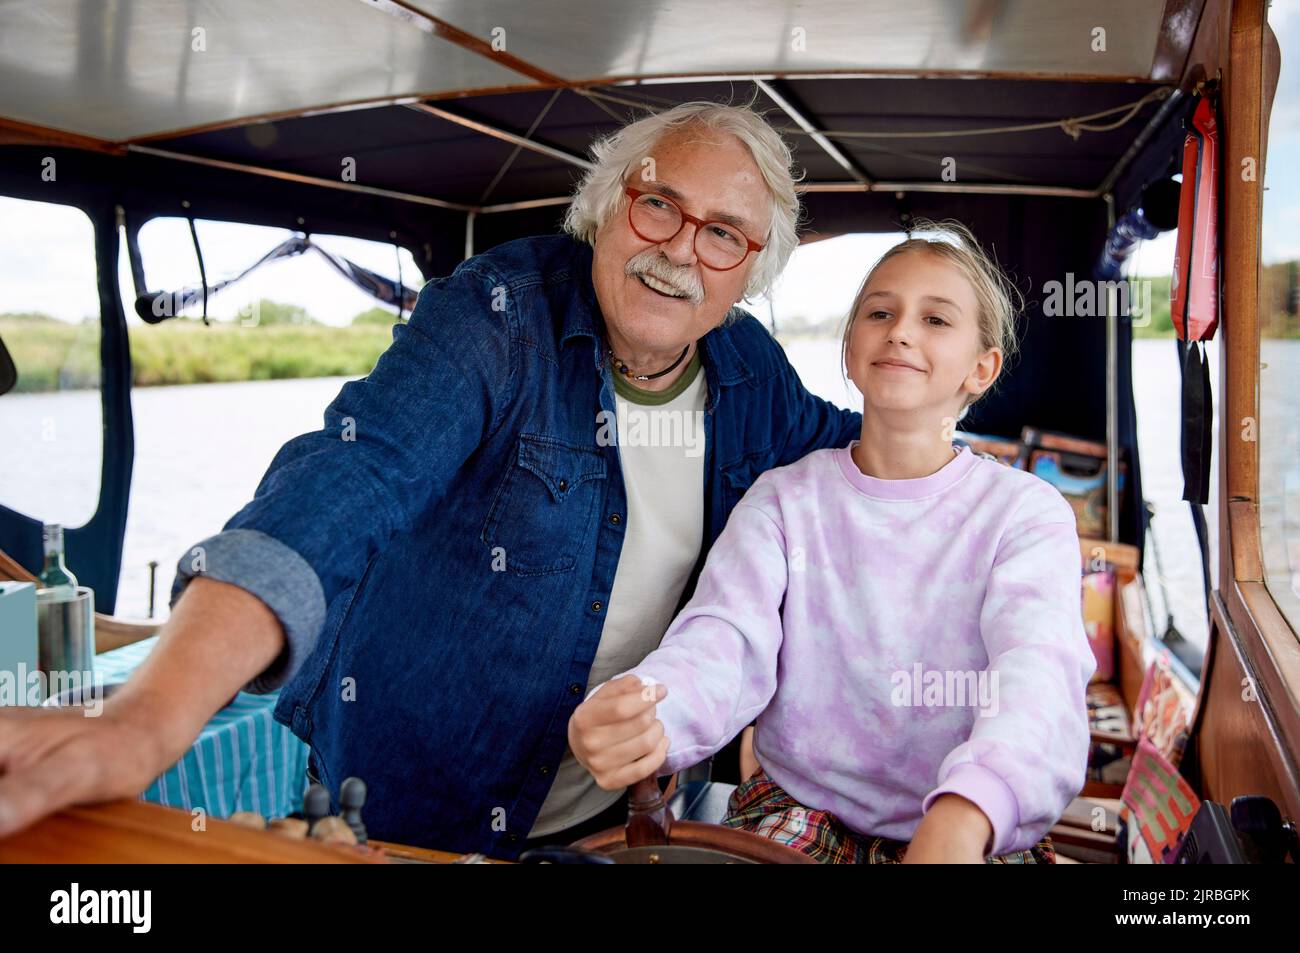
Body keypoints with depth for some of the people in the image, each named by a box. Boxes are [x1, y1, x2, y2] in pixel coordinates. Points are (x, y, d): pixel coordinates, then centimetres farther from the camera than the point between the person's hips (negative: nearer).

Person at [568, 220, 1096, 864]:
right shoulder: (784, 498, 3)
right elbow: (726, 638, -12)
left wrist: (963, 817, -41)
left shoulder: (1027, 512, -3)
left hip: (979, 825, 1)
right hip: (800, 804, 0)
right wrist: (642, 708, -36)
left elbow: (1038, 664, -20)